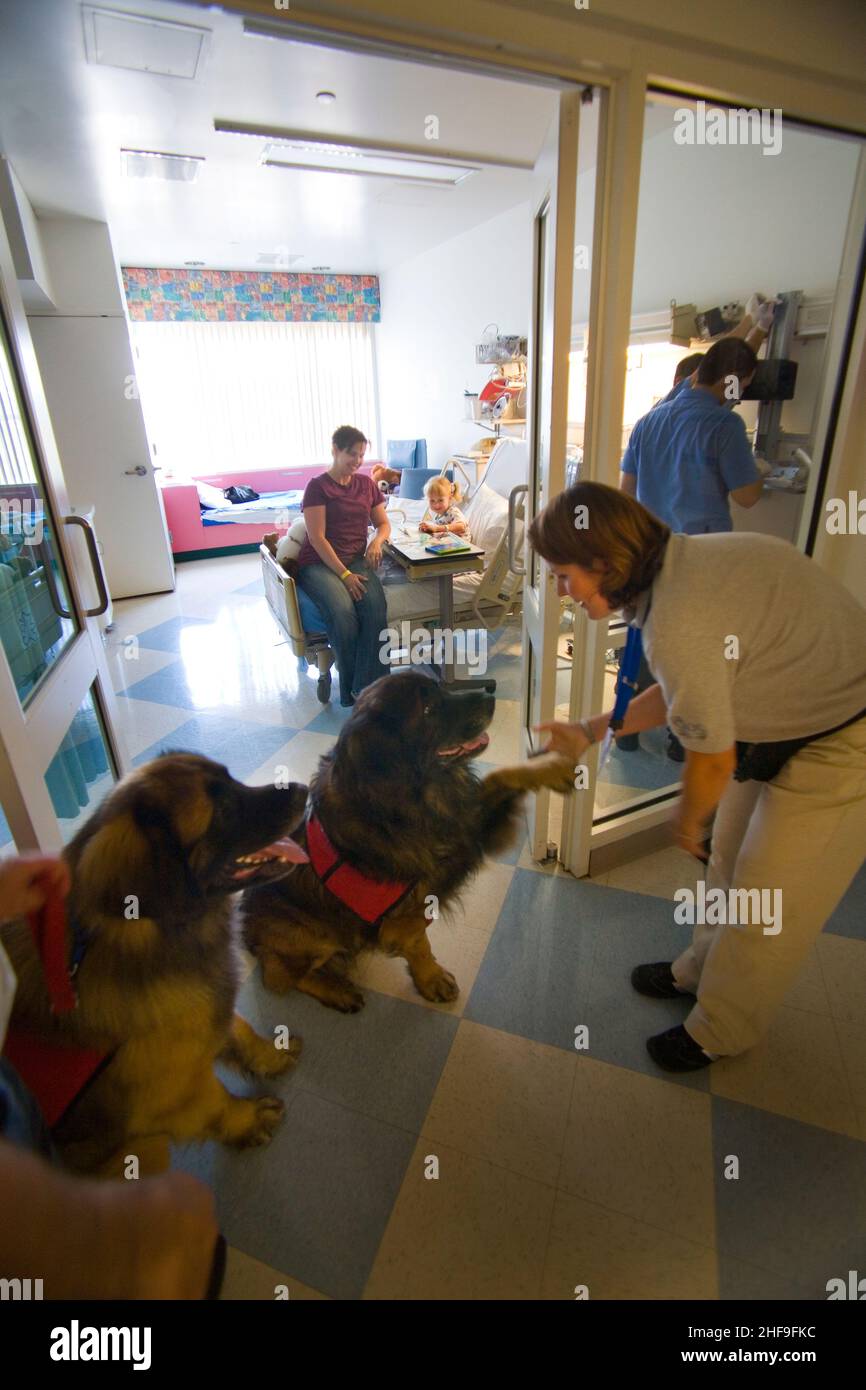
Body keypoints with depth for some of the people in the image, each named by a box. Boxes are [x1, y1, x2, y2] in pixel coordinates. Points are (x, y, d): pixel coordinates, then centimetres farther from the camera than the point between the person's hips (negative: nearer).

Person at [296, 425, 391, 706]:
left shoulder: (366, 483, 14)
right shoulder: (318, 486, -2)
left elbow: (383, 523, 19)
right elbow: (317, 537, -10)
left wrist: (377, 541, -6)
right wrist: (344, 574, -20)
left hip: (357, 559, 4)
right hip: (319, 563, -4)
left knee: (375, 605, -30)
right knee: (342, 610, -34)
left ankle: (367, 687, -28)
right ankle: (351, 689, -19)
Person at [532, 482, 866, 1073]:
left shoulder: (678, 624, -34)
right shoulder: (680, 559, -6)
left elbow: (713, 760, -21)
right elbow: (683, 690, 6)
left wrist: (688, 821, 0)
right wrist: (590, 732, 9)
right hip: (794, 719, 9)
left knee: (767, 902, 8)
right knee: (730, 860, 21)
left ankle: (720, 1033, 32)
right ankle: (701, 970, 45)